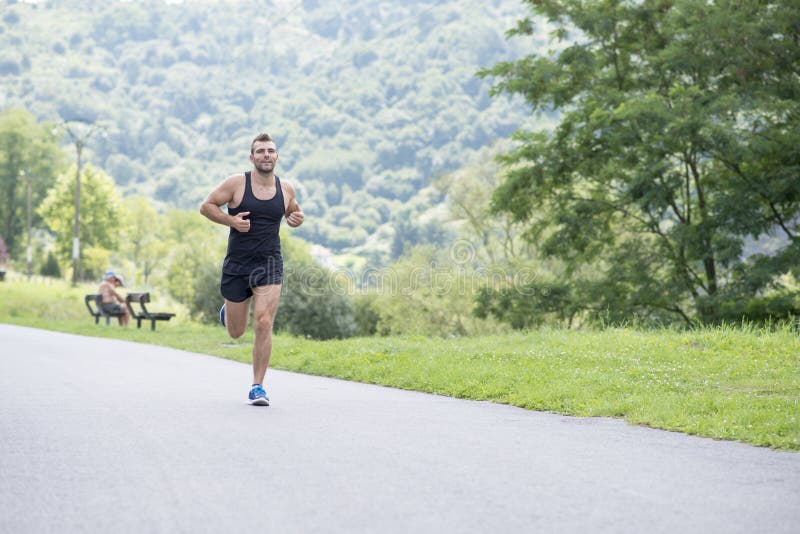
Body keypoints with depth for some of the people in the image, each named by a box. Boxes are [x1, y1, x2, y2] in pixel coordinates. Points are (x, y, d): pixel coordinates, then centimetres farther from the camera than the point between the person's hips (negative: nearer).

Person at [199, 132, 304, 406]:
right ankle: (227, 309, 49)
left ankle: (258, 386, -5)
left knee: (263, 324, -15)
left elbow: (292, 212, 22)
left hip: (269, 263, 1)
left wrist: (297, 218, -1)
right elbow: (206, 206, 1)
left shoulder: (286, 189, 3)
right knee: (235, 332, 10)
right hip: (237, 264, -1)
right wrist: (230, 220, -15)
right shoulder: (236, 183, -6)